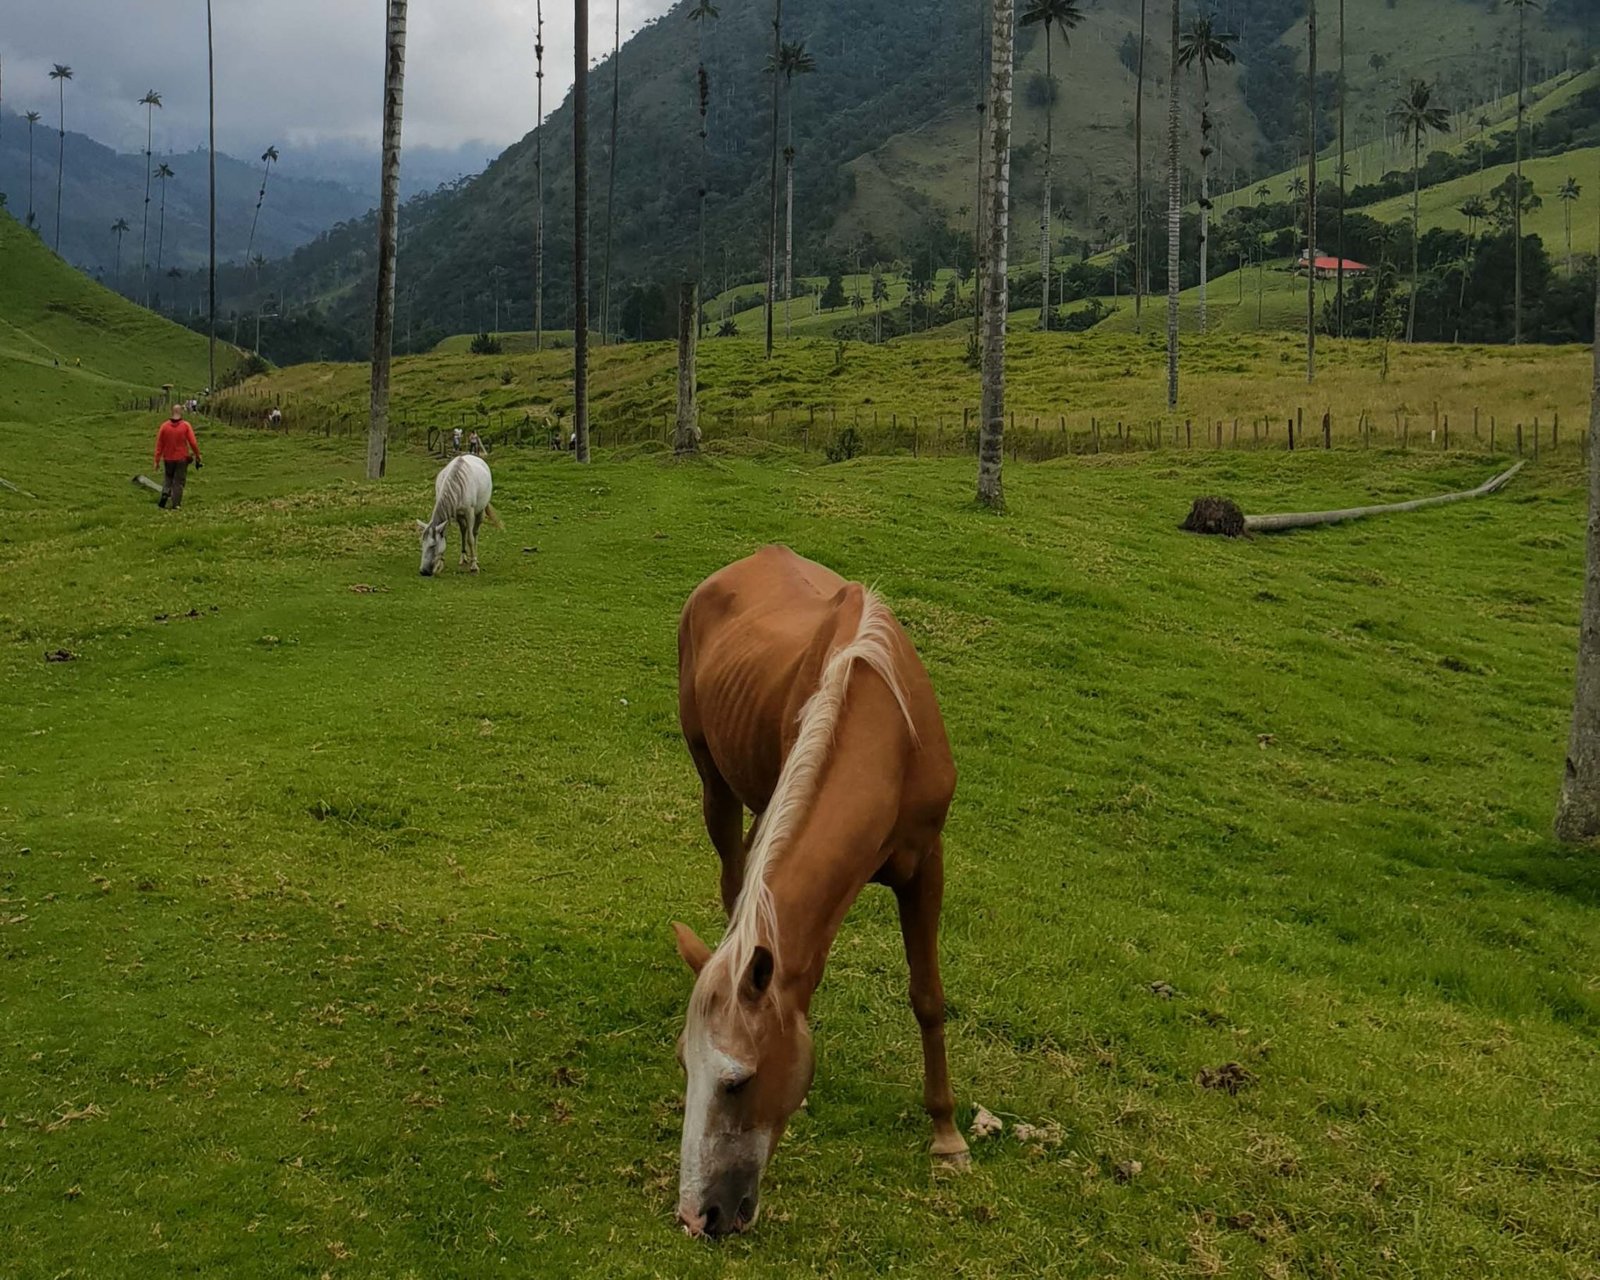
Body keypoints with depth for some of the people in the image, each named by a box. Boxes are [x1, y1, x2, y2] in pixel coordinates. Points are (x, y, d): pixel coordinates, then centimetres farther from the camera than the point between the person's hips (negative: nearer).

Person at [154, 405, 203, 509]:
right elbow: (193, 442, -11)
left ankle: (165, 493, -2)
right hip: (182, 458, -2)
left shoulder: (164, 426, -4)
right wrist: (197, 455, 4)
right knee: (178, 481, 7)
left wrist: (157, 461, 5)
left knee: (168, 477, 23)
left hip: (168, 458, 2)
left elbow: (159, 444, -1)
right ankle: (175, 505, 7)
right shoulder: (186, 426, -10)